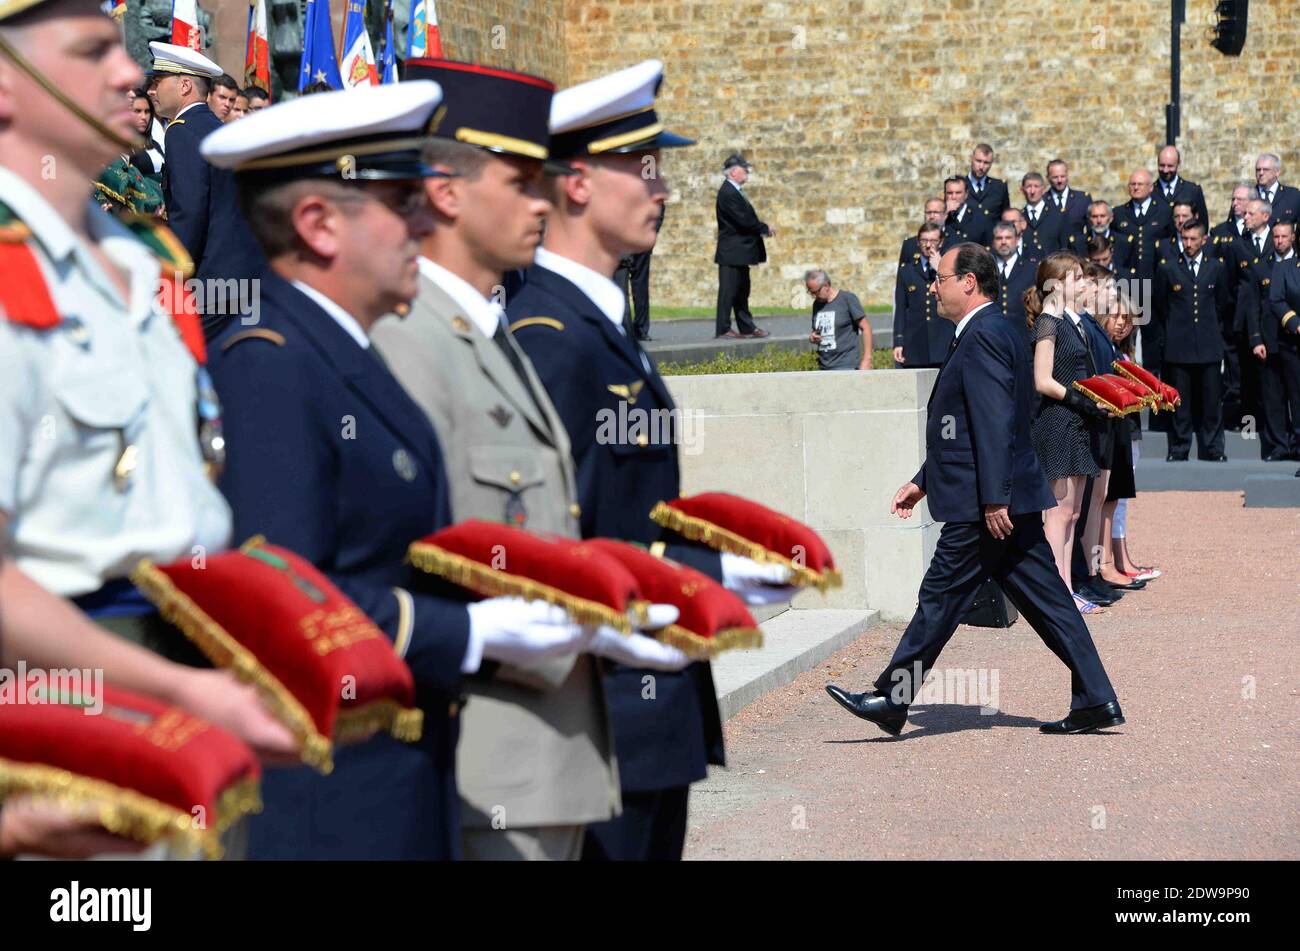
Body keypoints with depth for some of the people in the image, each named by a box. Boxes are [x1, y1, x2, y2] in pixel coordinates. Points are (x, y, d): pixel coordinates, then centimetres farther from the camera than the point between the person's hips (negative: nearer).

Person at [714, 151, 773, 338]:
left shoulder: (734, 191, 16)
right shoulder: (728, 193, -18)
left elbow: (746, 219, 17)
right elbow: (744, 220, -21)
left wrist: (762, 229, 2)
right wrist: (765, 228, -9)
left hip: (740, 252, 11)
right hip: (731, 252, -11)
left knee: (742, 290, 14)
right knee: (728, 290, -5)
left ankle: (747, 327, 19)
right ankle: (723, 328, -1)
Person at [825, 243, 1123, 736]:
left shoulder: (983, 336, -14)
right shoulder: (991, 334, 19)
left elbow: (995, 423, -22)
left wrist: (994, 500, -24)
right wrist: (922, 482, 27)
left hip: (983, 506, -10)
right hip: (1011, 500, 10)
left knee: (940, 598, -2)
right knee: (1045, 600, 8)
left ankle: (891, 699, 5)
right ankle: (1096, 701, 8)